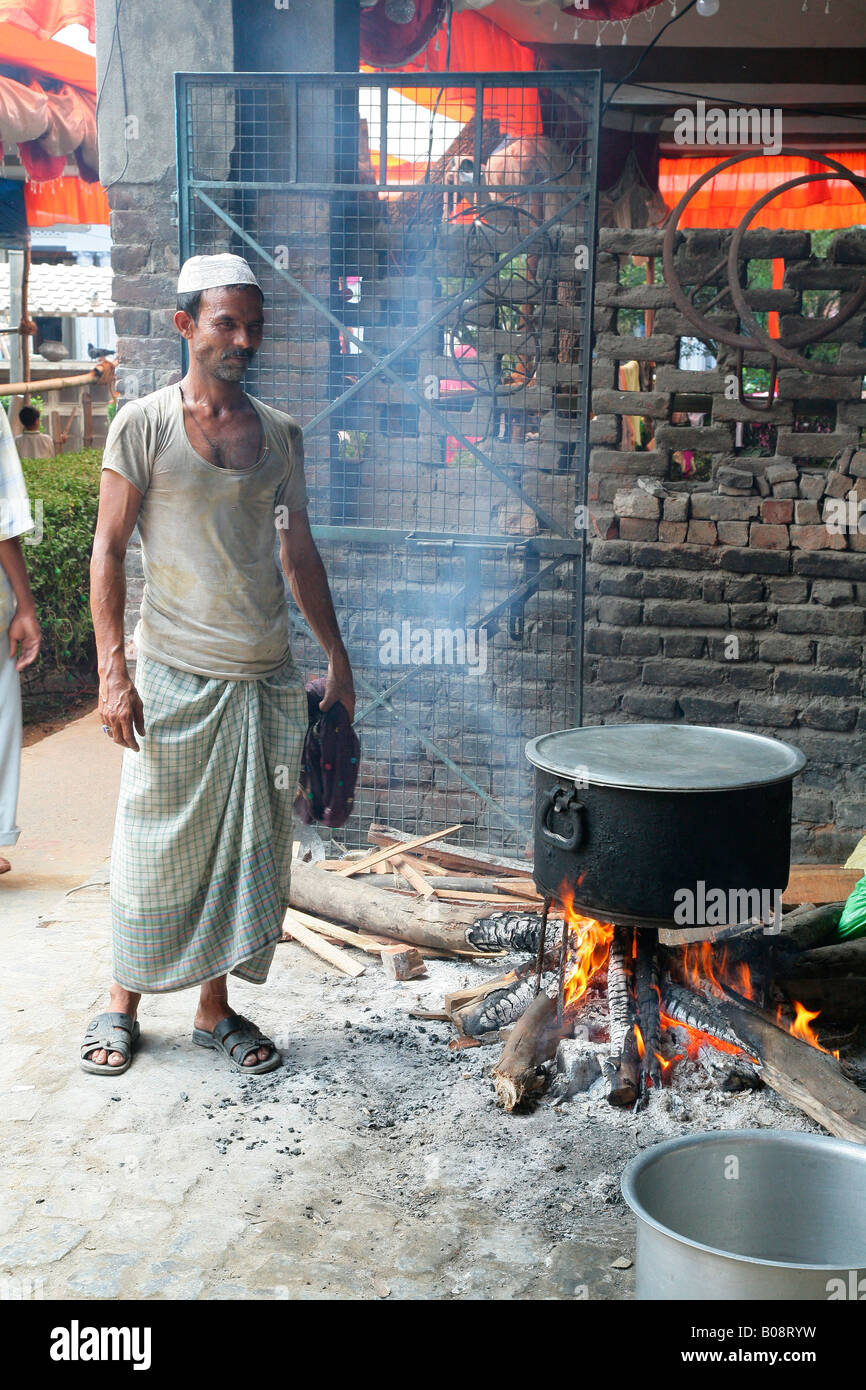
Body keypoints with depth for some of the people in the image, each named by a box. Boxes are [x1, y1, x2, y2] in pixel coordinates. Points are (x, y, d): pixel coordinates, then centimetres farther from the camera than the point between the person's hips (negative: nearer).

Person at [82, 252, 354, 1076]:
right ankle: (123, 1004, 22)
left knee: (248, 847, 8)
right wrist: (112, 672, -12)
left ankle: (215, 1008, 22)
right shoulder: (143, 426, -3)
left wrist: (337, 658, 13)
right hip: (175, 676, -4)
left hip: (267, 678, 4)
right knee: (158, 844, 4)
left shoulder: (280, 434, 9)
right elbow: (108, 551, -5)